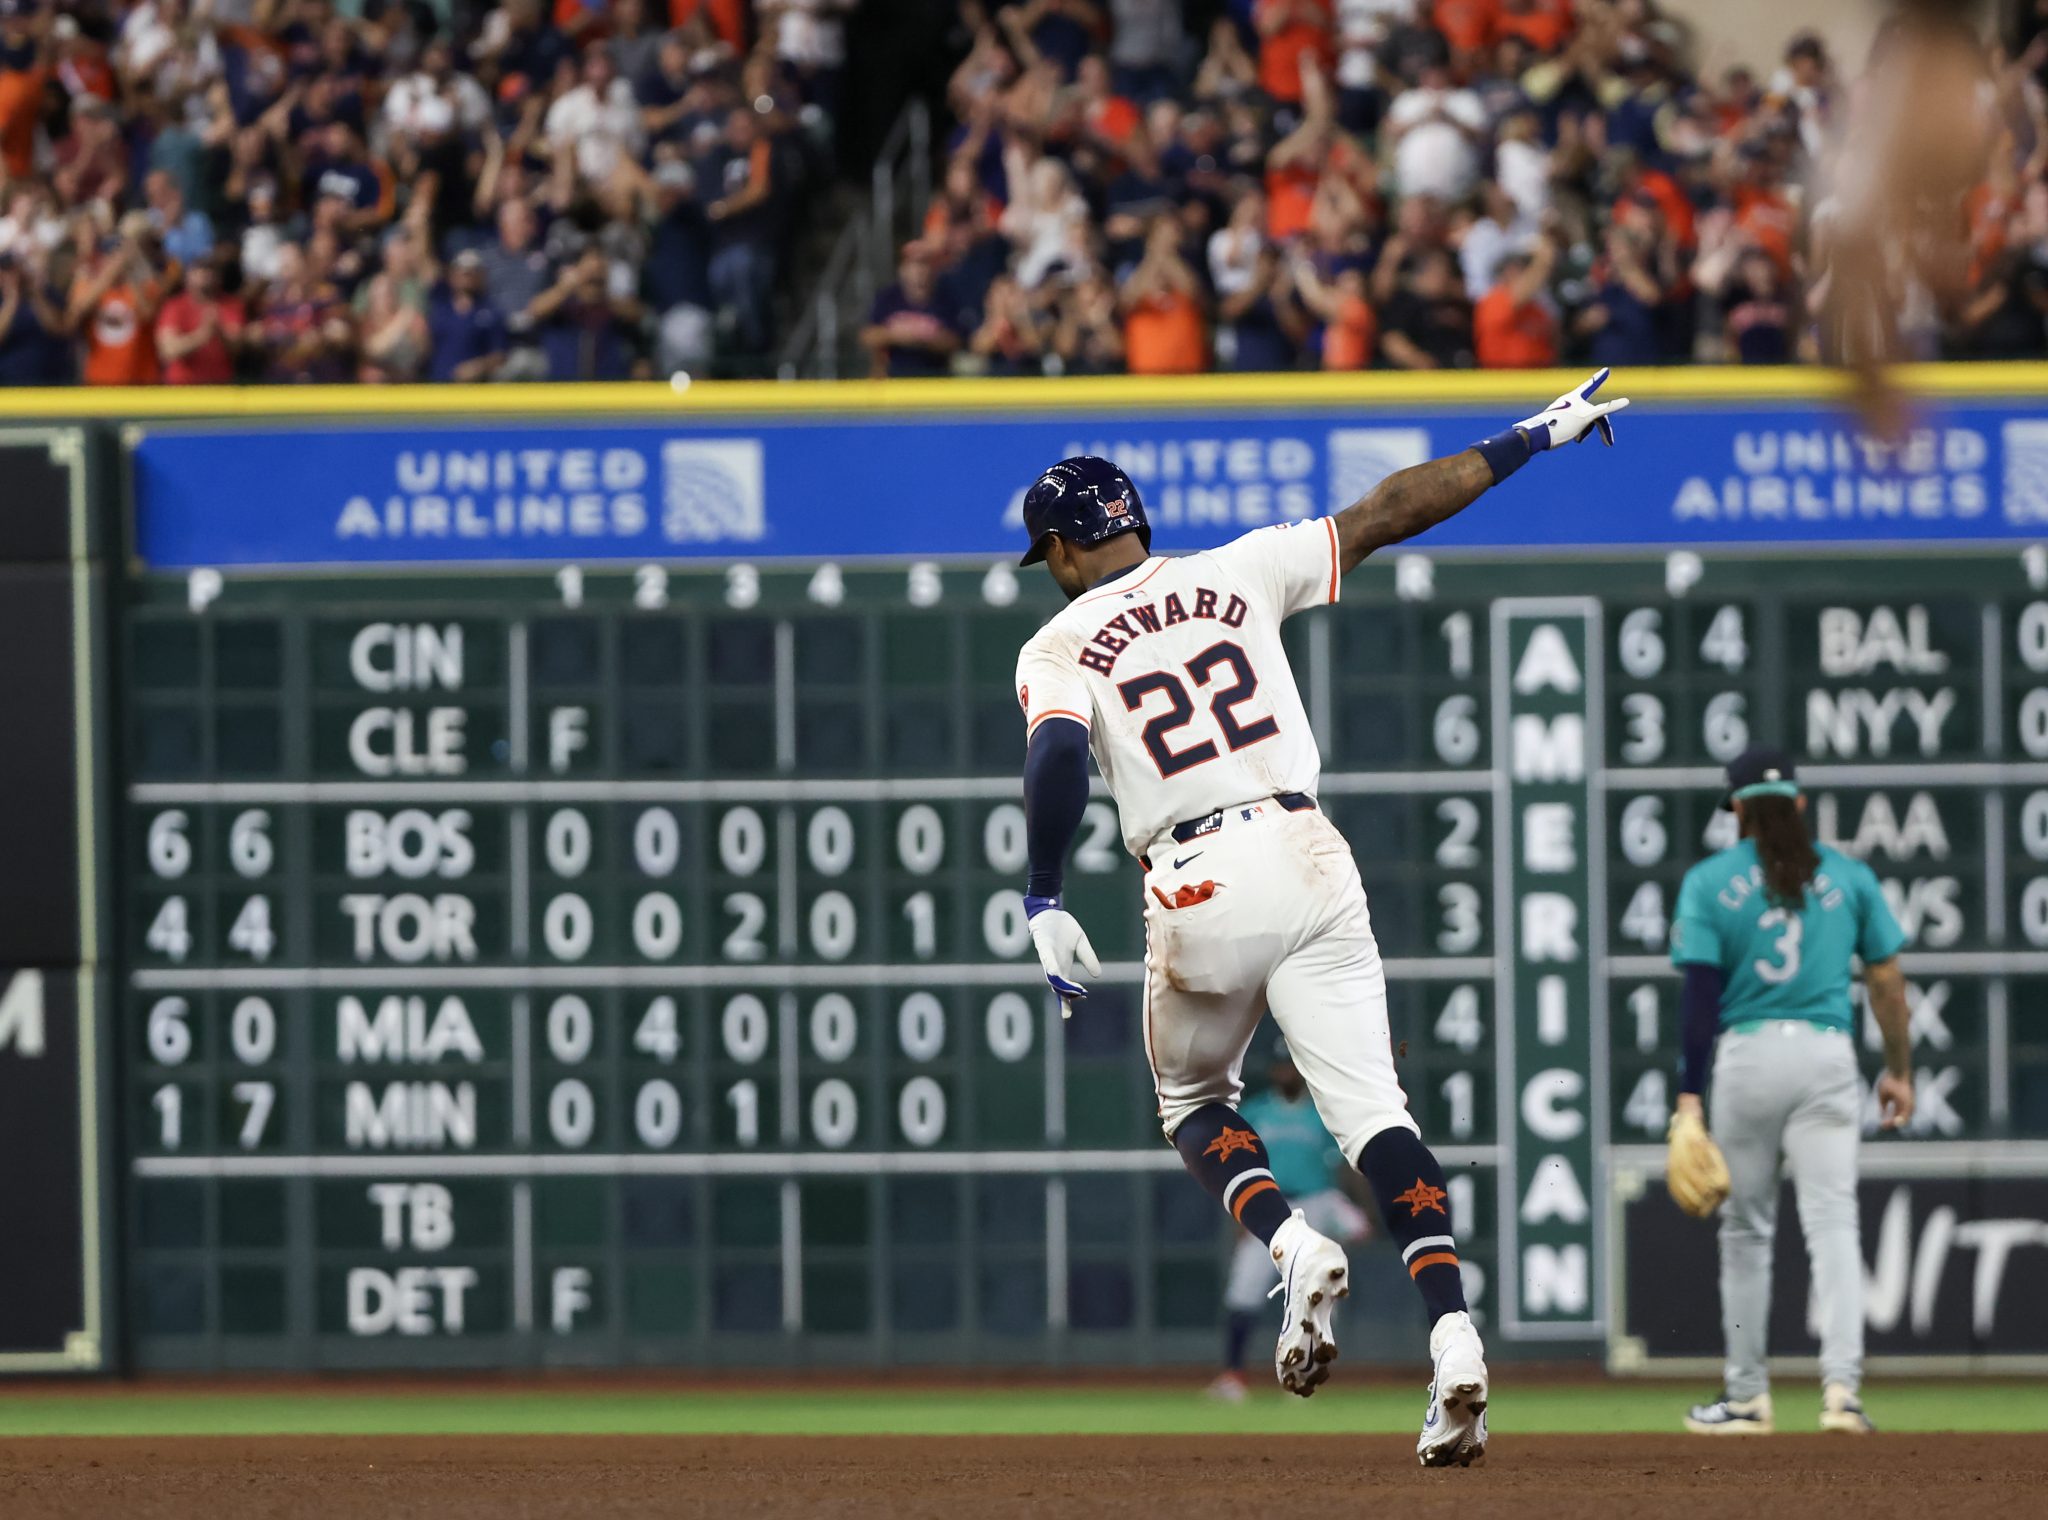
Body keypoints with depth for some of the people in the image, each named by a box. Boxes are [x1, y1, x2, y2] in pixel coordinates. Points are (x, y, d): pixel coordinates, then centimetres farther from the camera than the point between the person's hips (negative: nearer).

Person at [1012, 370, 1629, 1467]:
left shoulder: (1057, 649, 6)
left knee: (1192, 1096, 22)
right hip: (1308, 858, 2)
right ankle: (1451, 1330, -22)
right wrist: (1532, 439, 19)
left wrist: (1042, 902, -12)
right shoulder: (1234, 574, 13)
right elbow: (1388, 512, 13)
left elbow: (1055, 757, -15)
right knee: (1371, 1107, -3)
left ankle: (1295, 1249, -6)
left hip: (1195, 885, -2)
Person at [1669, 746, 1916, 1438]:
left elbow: (1699, 992, -6)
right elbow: (1887, 981, 8)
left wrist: (1689, 1098, -9)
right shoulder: (1848, 876, 7)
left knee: (1746, 1227, 10)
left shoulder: (1709, 882, 0)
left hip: (1746, 1054, -1)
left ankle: (1747, 1397, 15)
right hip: (1828, 1054, 1)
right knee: (1832, 1220, -3)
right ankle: (1842, 1384, -19)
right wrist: (1899, 1070, 20)